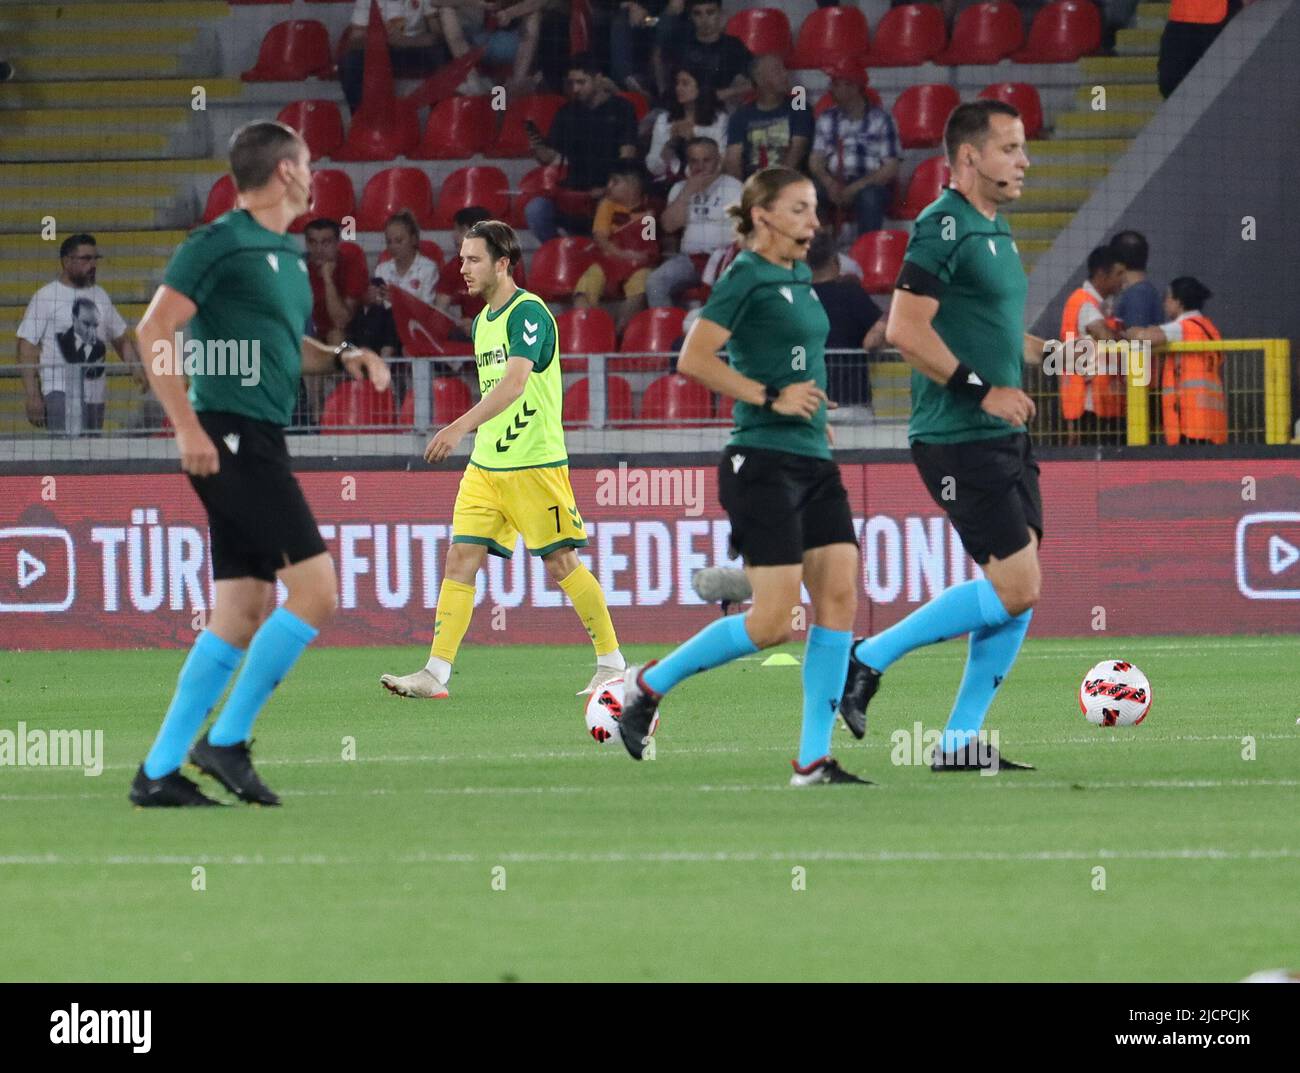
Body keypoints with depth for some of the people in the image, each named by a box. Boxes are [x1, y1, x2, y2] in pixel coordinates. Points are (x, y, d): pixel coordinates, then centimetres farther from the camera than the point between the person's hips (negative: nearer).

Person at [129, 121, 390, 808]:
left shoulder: (288, 256, 18)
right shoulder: (221, 243, -9)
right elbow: (154, 332, -14)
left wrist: (342, 358, 11)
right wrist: (187, 427, -20)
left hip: (261, 443, 9)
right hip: (231, 438, -9)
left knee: (243, 616, 8)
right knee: (315, 591, -14)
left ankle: (159, 771, 9)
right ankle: (225, 741, -7)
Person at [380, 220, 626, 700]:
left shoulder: (528, 313, -14)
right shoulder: (482, 321, 14)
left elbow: (514, 382, -28)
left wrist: (459, 427, -37)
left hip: (534, 464, -8)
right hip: (485, 464, 8)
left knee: (561, 564, -1)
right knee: (460, 559, -3)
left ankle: (612, 662, 13)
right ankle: (436, 673, -7)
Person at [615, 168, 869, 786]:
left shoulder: (798, 276, 16)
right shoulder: (746, 278, -10)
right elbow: (693, 360, -17)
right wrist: (772, 398, -19)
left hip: (813, 462, 8)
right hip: (762, 462, -8)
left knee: (839, 597, -3)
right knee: (774, 620, -11)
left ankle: (813, 760, -1)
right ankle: (649, 684, 7)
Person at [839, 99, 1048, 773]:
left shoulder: (996, 232, 17)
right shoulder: (945, 226, -13)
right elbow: (905, 330, -21)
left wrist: (1043, 351, 13)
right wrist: (982, 389, -20)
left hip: (1003, 438, 10)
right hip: (957, 439, -10)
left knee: (1018, 597, 5)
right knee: (1014, 586, -13)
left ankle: (960, 742, 11)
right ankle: (870, 659, -2)